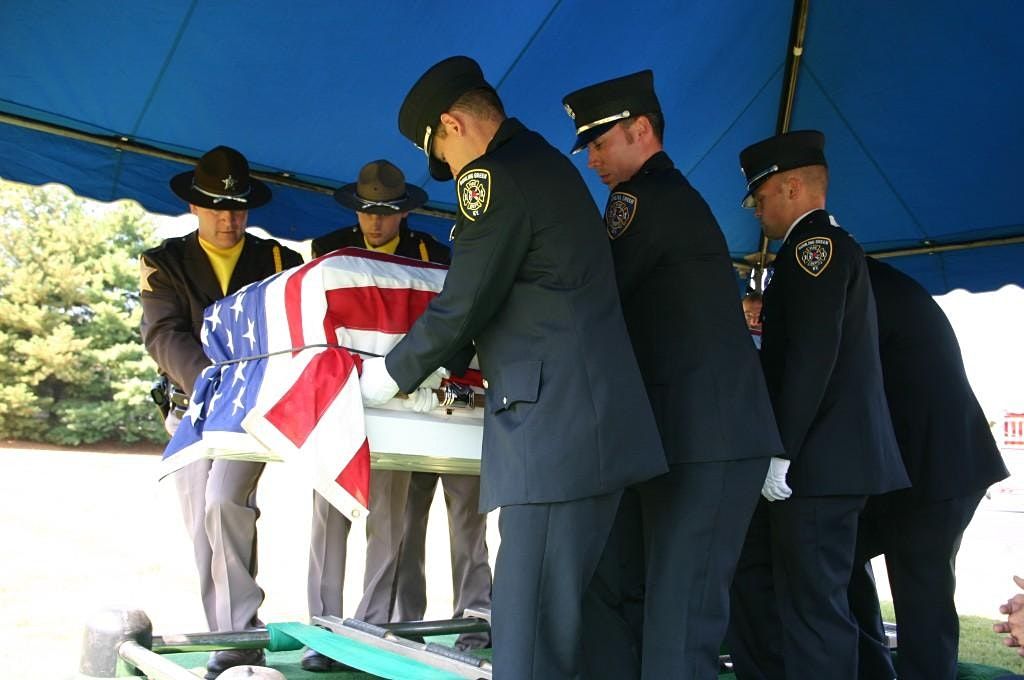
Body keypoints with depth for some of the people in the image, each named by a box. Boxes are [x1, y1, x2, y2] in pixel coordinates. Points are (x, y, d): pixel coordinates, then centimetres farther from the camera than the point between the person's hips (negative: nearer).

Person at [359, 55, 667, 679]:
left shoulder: (493, 175, -8)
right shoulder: (548, 163, 22)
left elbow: (460, 307, -10)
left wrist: (390, 377, 7)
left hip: (555, 429, -10)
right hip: (596, 426, 10)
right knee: (565, 615, 15)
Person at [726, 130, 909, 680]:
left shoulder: (813, 243, -10)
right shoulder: (833, 245, 22)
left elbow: (812, 355, -20)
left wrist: (780, 451, -20)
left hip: (819, 461, -10)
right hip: (825, 456, 10)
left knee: (811, 603, -4)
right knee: (753, 582, 16)